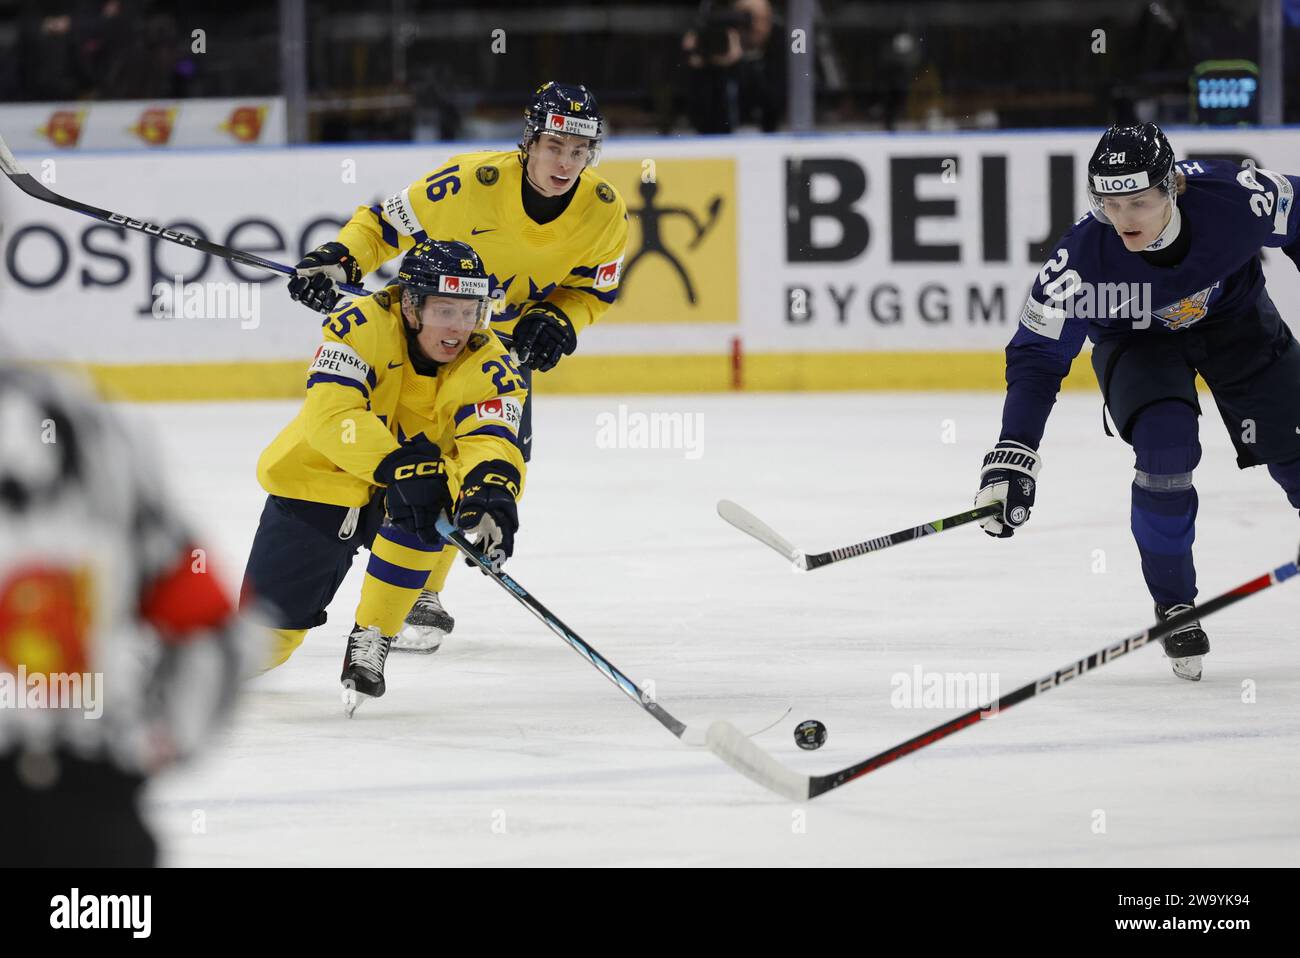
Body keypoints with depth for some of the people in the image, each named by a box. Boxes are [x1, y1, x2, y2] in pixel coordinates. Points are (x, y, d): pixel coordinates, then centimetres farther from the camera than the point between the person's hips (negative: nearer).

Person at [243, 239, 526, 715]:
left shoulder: (487, 365, -21)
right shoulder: (363, 325, -26)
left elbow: (490, 441, -35)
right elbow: (330, 412, -37)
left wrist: (490, 491, -59)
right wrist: (396, 464, -52)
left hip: (402, 498, 1)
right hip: (319, 481, -1)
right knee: (267, 631, -2)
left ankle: (369, 641, -18)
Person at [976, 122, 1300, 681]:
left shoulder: (1236, 200, -34)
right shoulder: (1083, 257, -34)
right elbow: (1037, 353, -26)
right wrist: (1013, 456, -33)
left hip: (1234, 316, 2)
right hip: (1135, 338, -1)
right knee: (1166, 449, -26)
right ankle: (1174, 604, -5)